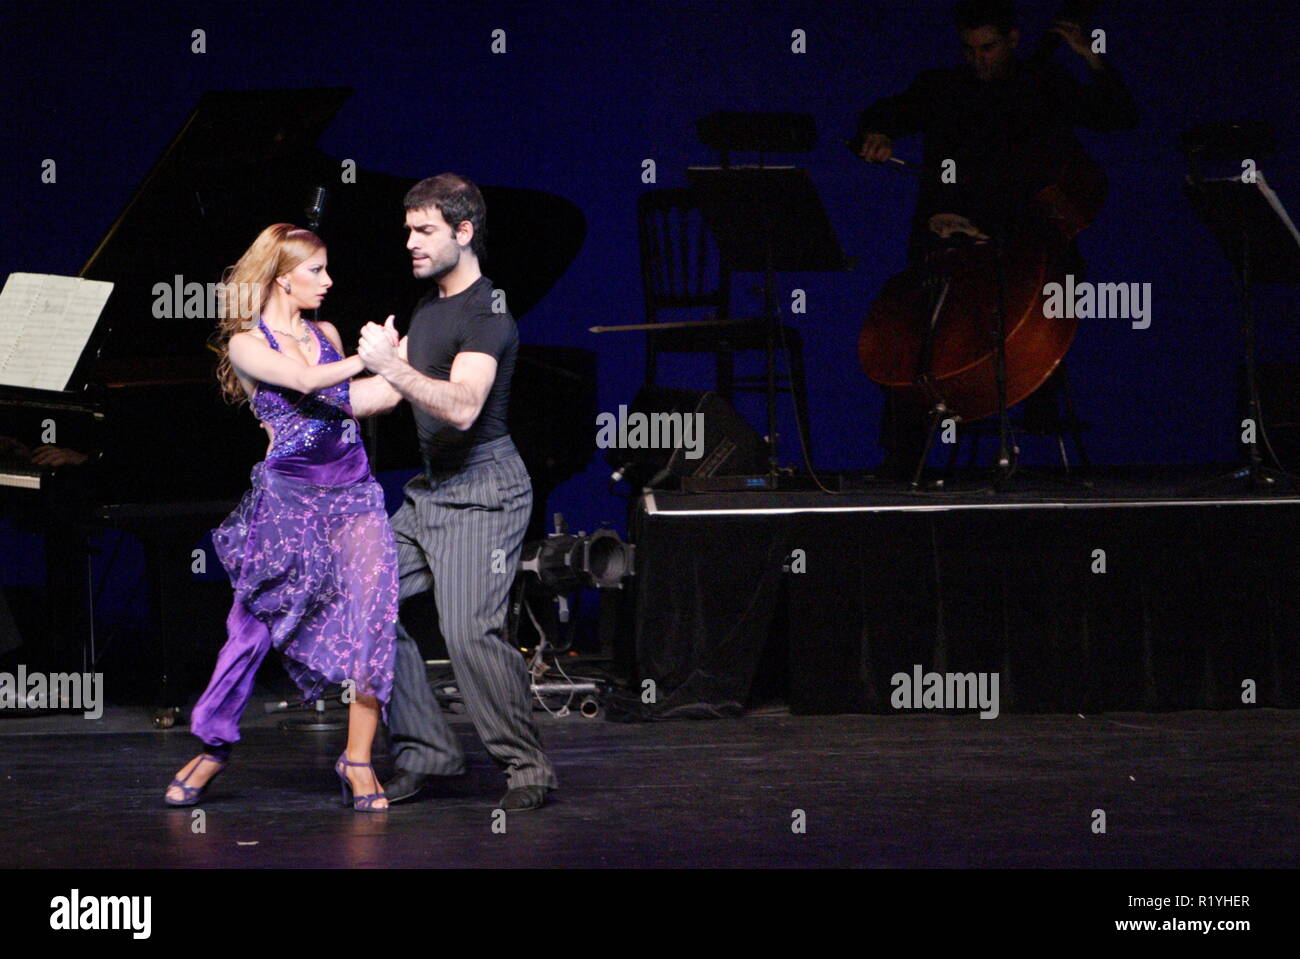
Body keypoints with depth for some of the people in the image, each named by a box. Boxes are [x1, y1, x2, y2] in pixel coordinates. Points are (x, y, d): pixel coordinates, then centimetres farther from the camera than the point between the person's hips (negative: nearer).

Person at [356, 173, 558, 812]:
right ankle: (424, 753, 8)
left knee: (469, 630, -20)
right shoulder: (428, 307, 16)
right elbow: (399, 395, 28)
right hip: (431, 489, 10)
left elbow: (461, 407, -29)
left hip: (482, 491, -10)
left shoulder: (486, 312, -14)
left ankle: (527, 767, -7)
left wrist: (390, 365, -35)